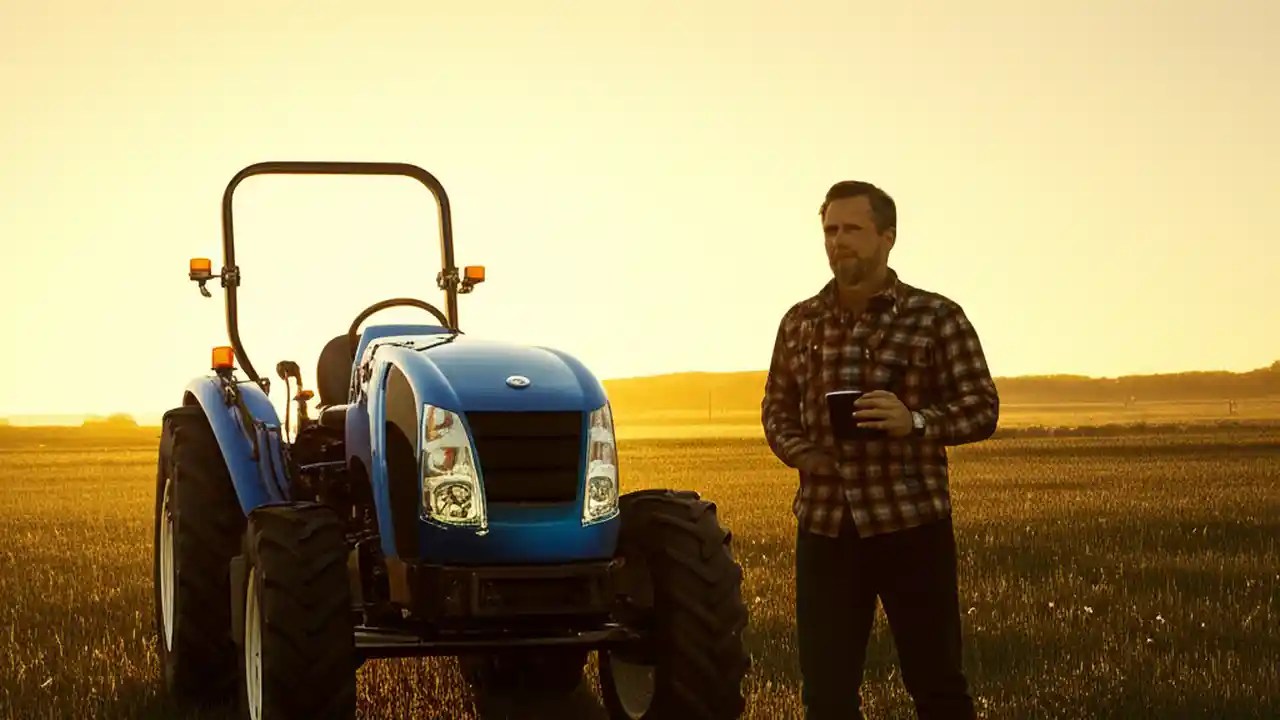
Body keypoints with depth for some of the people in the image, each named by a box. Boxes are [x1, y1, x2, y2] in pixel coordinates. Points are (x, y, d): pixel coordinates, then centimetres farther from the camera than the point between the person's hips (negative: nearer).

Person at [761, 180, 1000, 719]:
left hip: (912, 523, -3)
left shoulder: (936, 317, -2)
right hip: (824, 526, 3)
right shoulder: (799, 322, 10)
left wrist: (915, 421, -21)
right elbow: (776, 405, 19)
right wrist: (796, 450, -3)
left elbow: (982, 408, -3)